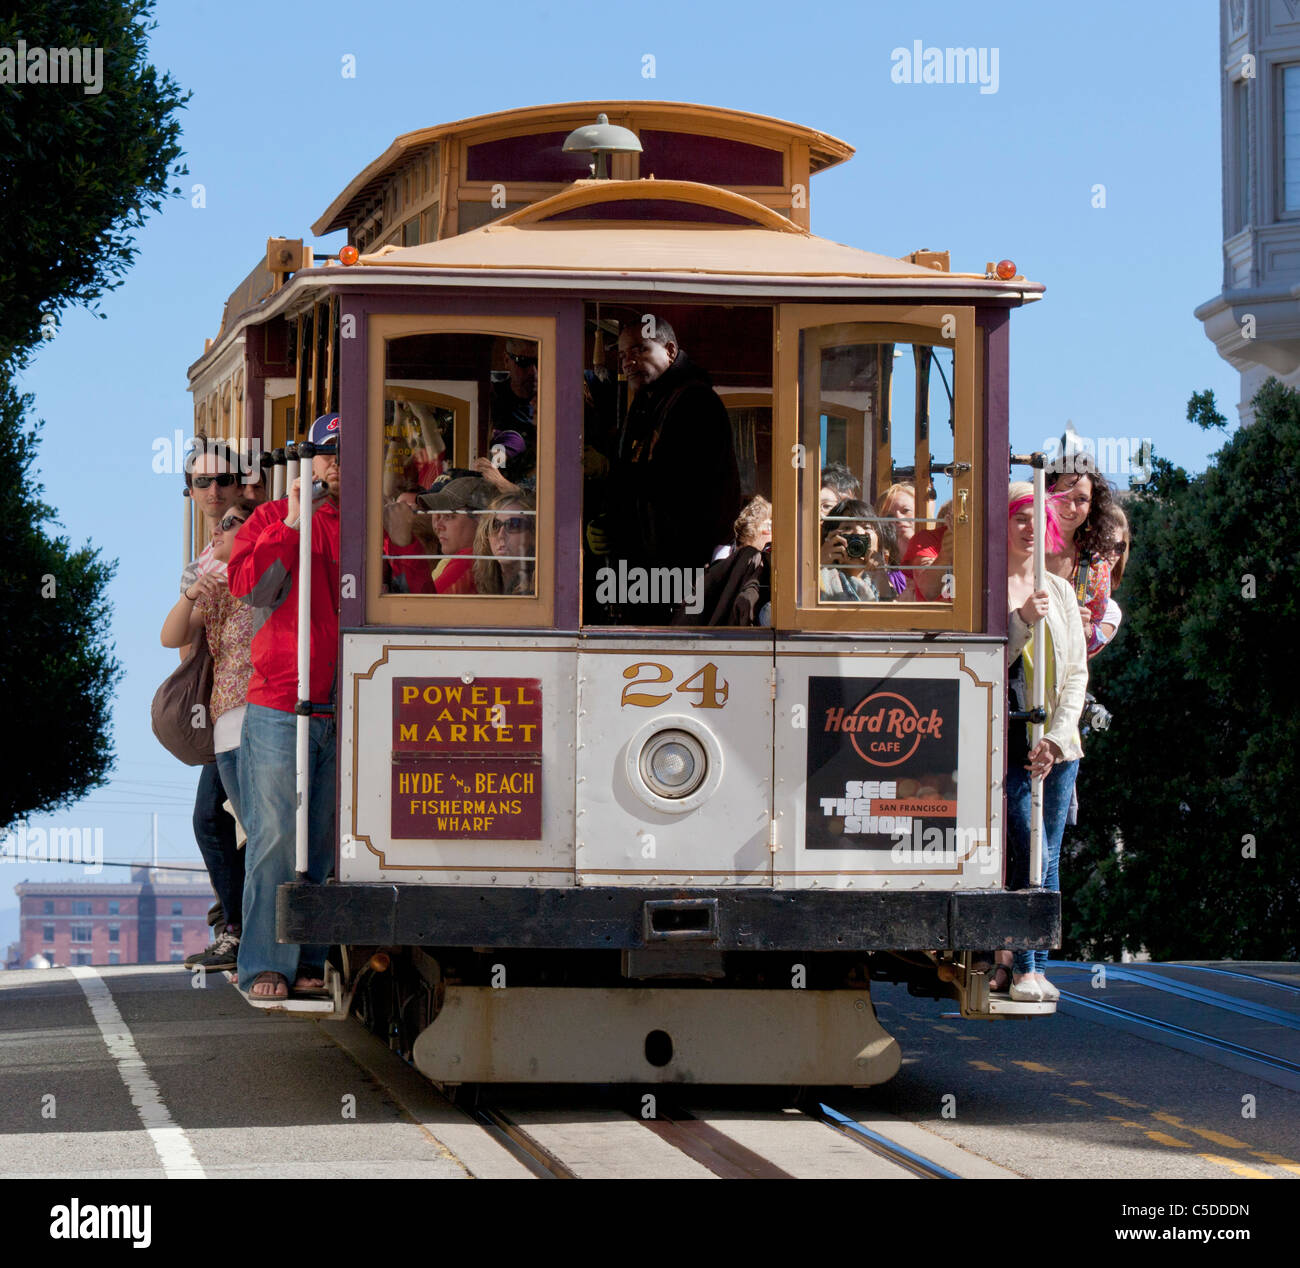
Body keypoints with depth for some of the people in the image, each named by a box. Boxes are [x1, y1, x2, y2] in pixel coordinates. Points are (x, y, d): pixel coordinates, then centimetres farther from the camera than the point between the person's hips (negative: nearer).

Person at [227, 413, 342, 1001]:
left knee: (326, 841, 5)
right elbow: (249, 587, -7)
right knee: (275, 837, -8)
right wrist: (292, 526, -13)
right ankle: (265, 965, -7)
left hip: (346, 708, 3)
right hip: (279, 706, -3)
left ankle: (309, 960, 10)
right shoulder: (272, 518, 7)